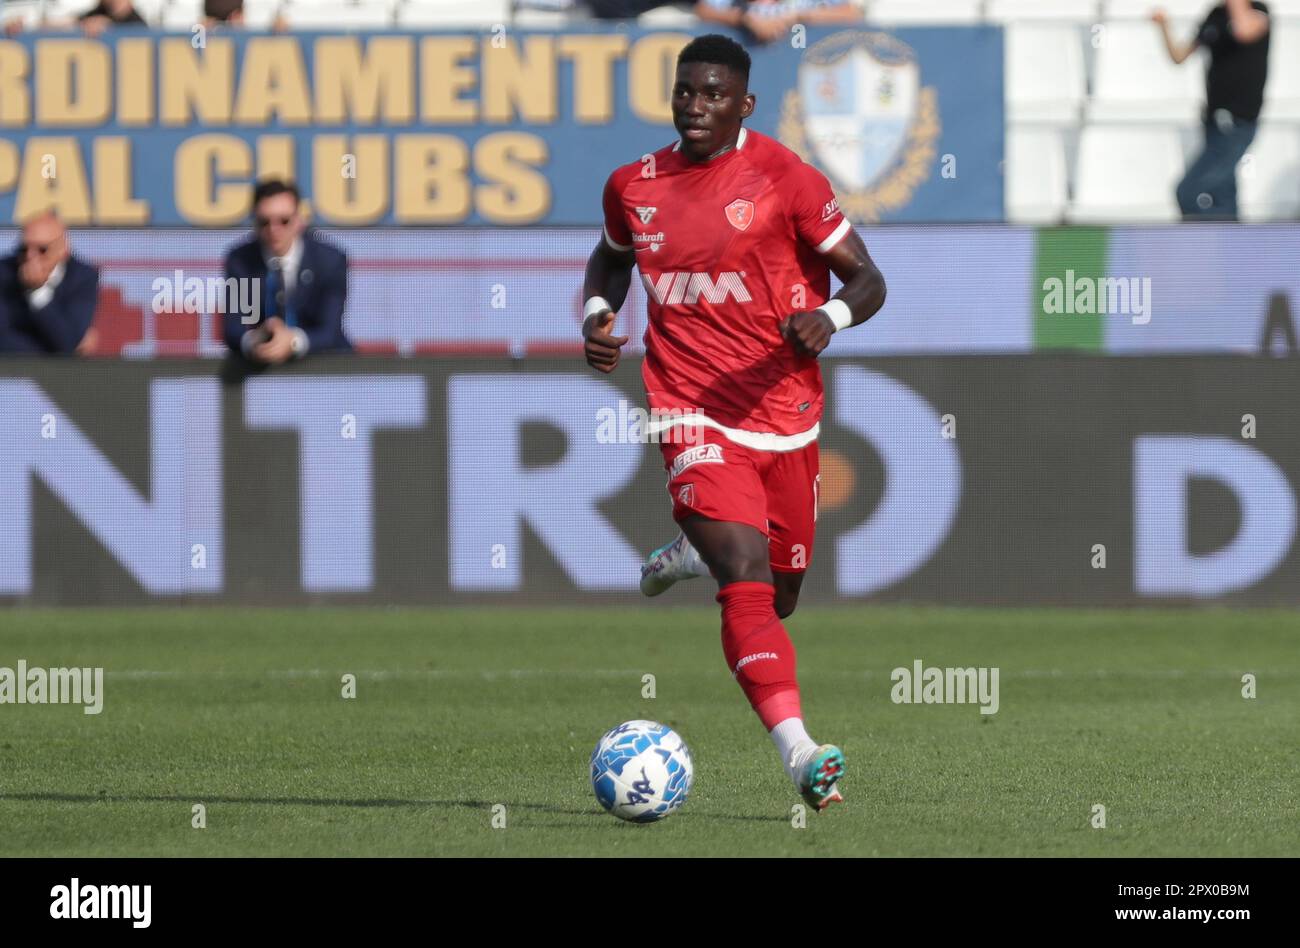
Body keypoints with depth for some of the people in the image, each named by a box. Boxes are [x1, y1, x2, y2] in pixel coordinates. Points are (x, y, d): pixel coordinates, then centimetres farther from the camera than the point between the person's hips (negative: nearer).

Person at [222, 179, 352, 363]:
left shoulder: (331, 261, -7)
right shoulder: (239, 261, -2)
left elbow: (329, 332, -17)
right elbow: (232, 327, -11)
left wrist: (293, 341, -39)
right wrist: (252, 341, -36)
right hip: (259, 366, 1)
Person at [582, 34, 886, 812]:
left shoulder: (782, 178, -6)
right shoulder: (635, 186, 5)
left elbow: (867, 279, -3)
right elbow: (612, 255, 27)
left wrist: (828, 317, -25)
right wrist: (597, 313, 6)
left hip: (783, 415, 1)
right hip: (695, 416, -1)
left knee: (779, 595, 15)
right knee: (749, 583, -20)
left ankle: (696, 555, 50)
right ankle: (801, 754, -29)